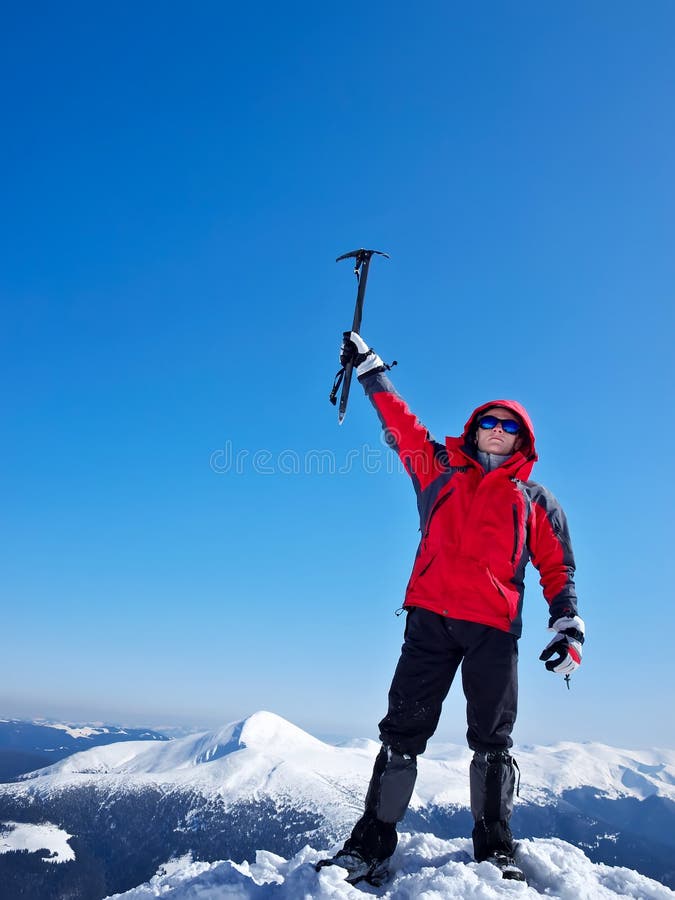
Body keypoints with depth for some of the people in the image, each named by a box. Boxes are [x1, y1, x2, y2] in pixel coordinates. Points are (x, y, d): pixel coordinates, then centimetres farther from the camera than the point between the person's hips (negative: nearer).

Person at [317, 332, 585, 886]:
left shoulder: (536, 501, 17)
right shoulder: (440, 470, 16)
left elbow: (558, 570, 15)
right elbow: (400, 424, 17)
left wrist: (568, 626, 2)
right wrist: (368, 366, 19)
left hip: (496, 629, 1)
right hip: (431, 618, 0)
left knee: (493, 741, 4)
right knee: (403, 730, -2)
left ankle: (495, 851, 16)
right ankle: (371, 845, 4)